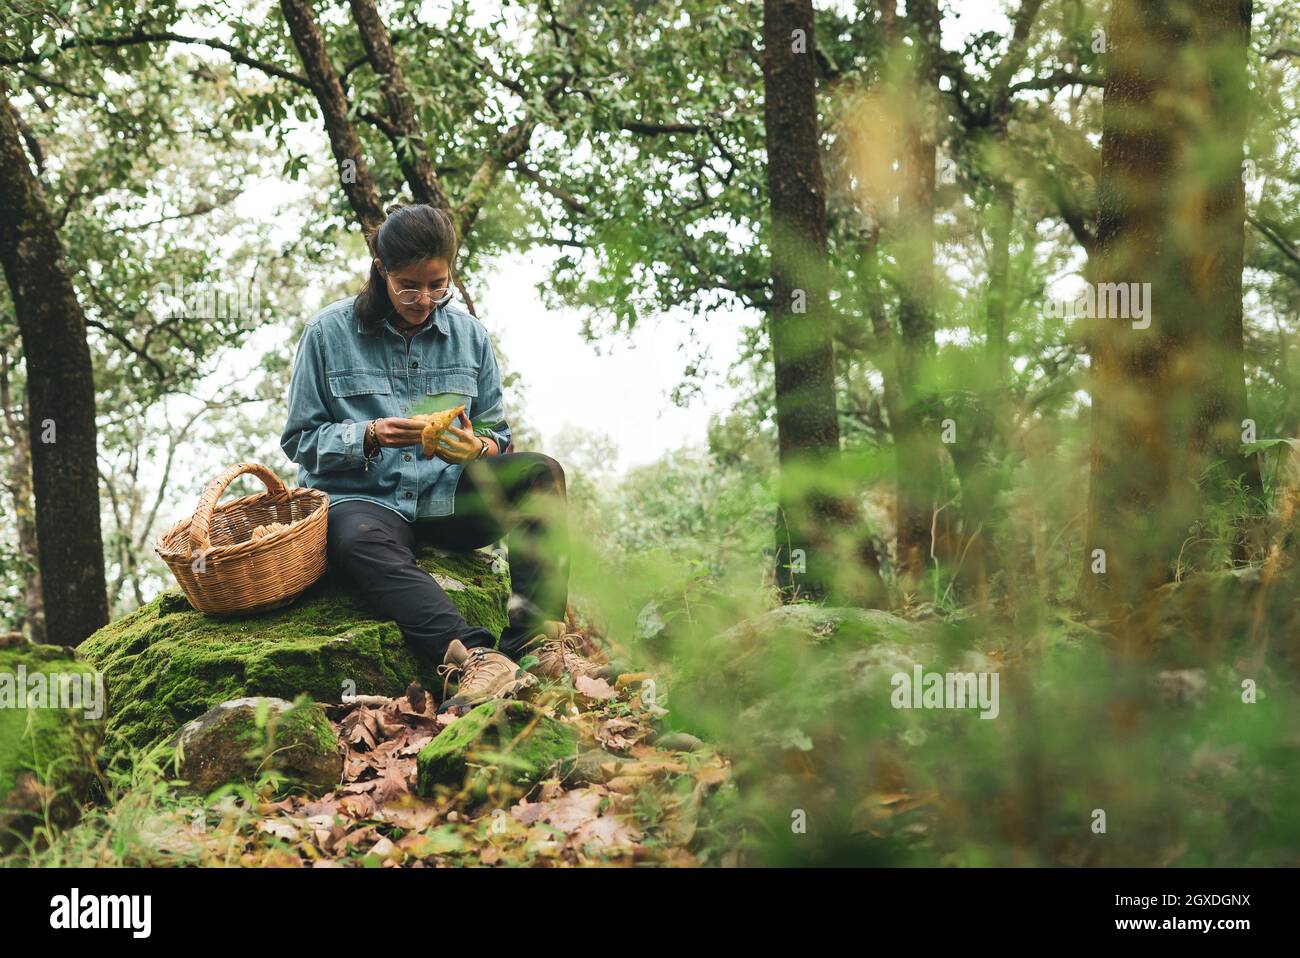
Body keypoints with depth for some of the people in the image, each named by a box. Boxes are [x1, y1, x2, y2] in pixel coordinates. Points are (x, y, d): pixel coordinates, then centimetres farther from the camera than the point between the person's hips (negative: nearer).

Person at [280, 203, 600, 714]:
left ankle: (539, 636, -35)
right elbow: (302, 440, 1)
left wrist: (477, 448, -14)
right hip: (361, 498, -3)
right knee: (362, 540, -39)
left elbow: (497, 437, 11)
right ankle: (474, 655, -60)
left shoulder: (469, 335, 9)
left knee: (540, 472, -22)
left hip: (447, 499, 4)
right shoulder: (329, 333, 0)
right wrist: (369, 436, -19)